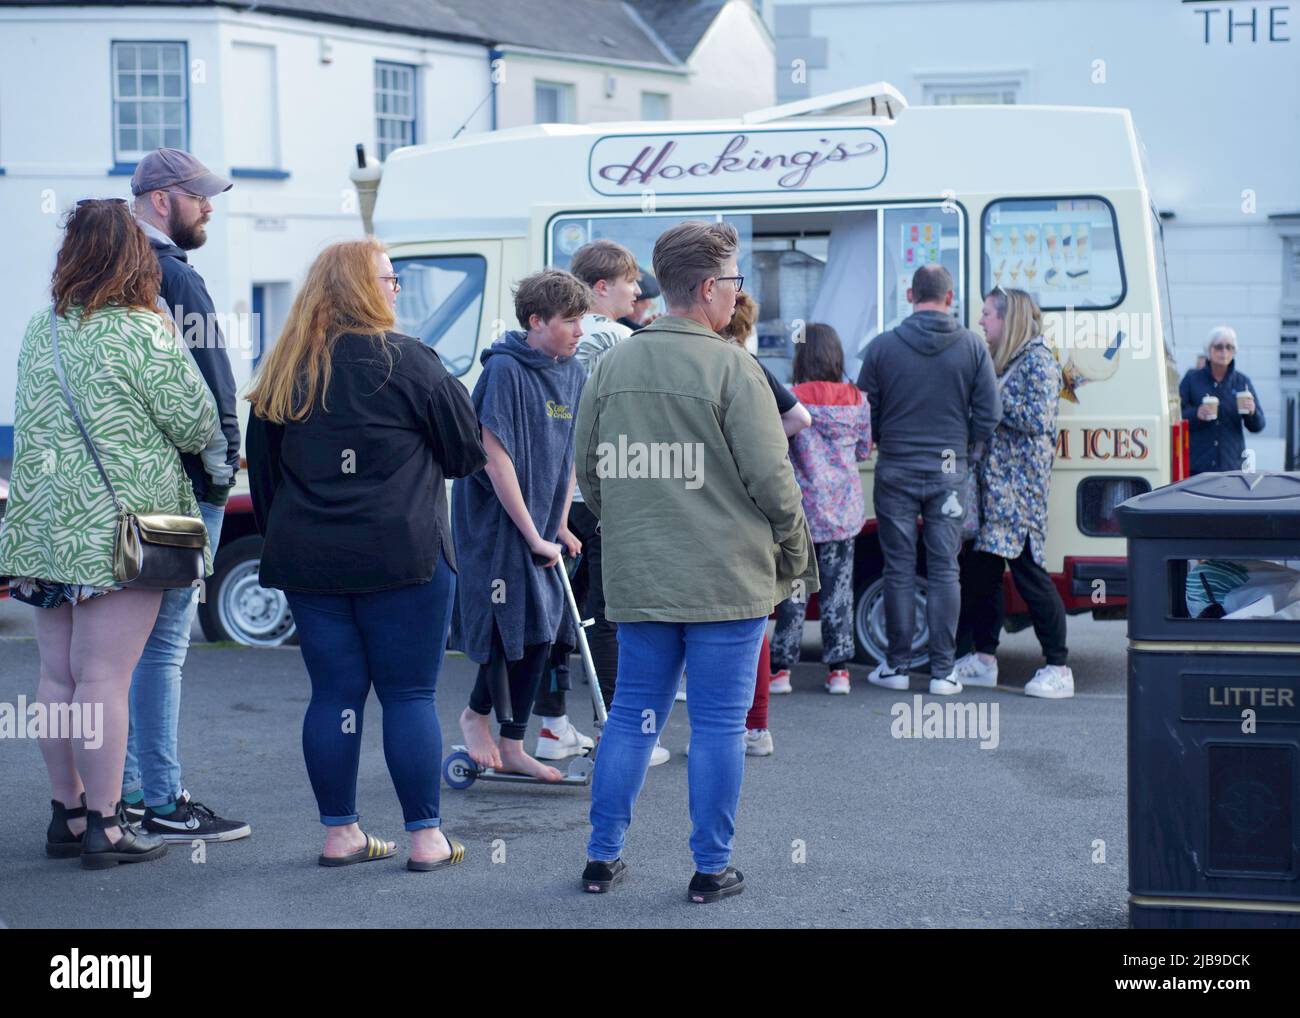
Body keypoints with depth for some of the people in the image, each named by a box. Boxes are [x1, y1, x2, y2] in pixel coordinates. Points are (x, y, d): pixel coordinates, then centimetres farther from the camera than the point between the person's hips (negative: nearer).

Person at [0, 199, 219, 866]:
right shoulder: (144, 332, -12)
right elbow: (196, 424, -7)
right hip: (118, 525, -6)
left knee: (58, 678, 11)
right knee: (105, 679, -4)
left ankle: (67, 814, 19)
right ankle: (103, 827, 1)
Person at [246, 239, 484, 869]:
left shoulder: (282, 372, 8)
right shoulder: (406, 361, -7)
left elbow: (261, 472, 15)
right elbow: (468, 452, 1)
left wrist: (283, 538, 23)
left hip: (307, 560, 5)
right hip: (400, 556, -5)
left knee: (334, 693, 9)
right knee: (409, 695, 2)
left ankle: (339, 834, 14)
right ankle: (426, 838, 5)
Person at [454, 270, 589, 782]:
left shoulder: (573, 372, 5)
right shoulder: (505, 370, -17)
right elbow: (496, 458, -19)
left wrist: (560, 525, 8)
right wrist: (533, 534, -17)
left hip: (538, 521, 7)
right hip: (496, 522, -7)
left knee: (539, 630, 8)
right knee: (512, 630, -6)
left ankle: (512, 748, 19)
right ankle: (476, 713, 22)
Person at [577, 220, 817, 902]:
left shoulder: (611, 367, 5)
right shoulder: (730, 367, -12)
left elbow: (589, 472, 12)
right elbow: (771, 478, -12)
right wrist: (796, 554, 3)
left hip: (637, 582, 5)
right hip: (727, 582, -5)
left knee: (632, 716, 14)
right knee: (719, 724, 4)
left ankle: (602, 858, 19)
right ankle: (711, 869, 10)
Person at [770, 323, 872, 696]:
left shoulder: (793, 400, -13)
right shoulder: (857, 400, 0)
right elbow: (864, 450, 10)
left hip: (803, 509, -3)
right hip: (845, 510, 3)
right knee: (838, 588, 8)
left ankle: (781, 668, 6)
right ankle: (838, 669, 9)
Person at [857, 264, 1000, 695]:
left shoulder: (882, 346, -4)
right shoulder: (972, 347, -2)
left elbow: (865, 415, 1)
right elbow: (988, 417, -1)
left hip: (895, 471, 0)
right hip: (948, 472, 0)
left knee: (899, 570, 7)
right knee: (944, 570, 5)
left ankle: (896, 666, 11)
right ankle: (942, 671, 4)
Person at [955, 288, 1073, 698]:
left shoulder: (1038, 361, -8)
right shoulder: (1001, 360, 17)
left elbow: (1038, 419, -18)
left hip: (1020, 484, -9)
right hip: (990, 481, 9)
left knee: (1027, 571, -7)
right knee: (979, 568, 9)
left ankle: (1058, 670, -2)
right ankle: (984, 658, 19)